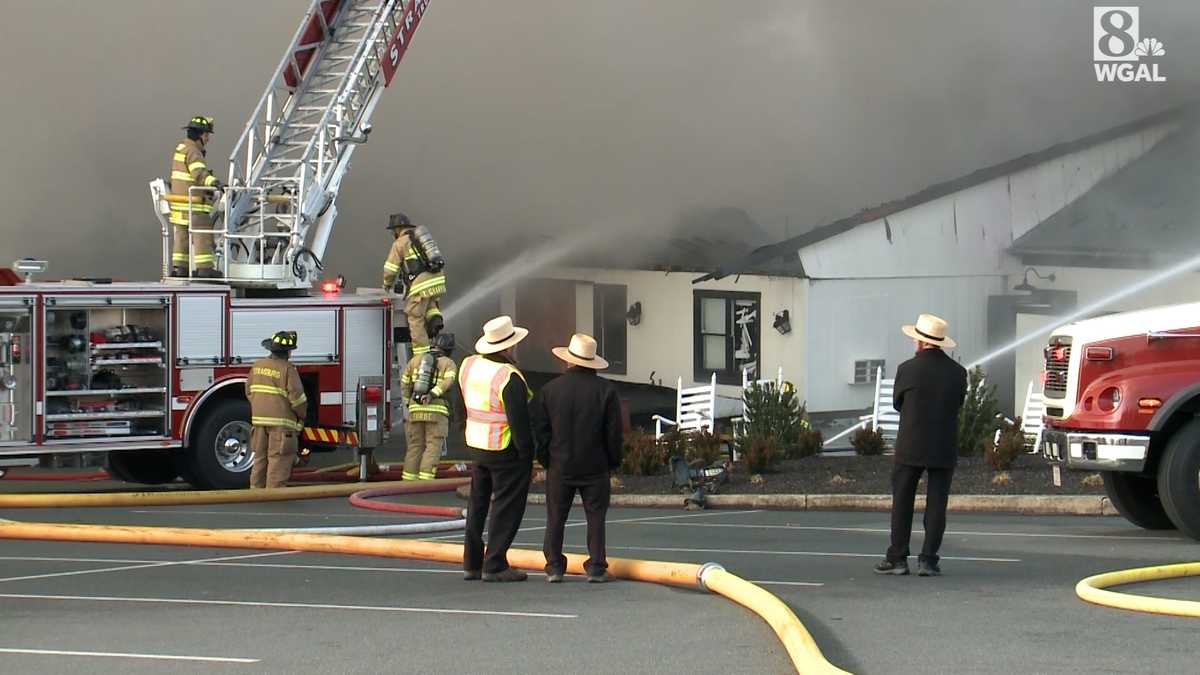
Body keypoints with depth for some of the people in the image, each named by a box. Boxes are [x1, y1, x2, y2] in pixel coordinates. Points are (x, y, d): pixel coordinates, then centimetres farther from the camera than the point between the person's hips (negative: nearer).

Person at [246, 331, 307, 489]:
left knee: (260, 459, 13)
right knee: (279, 462, -3)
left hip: (258, 419, 6)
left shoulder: (258, 365, 9)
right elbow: (297, 397, -13)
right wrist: (301, 416, 4)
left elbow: (249, 391, 15)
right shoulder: (287, 369, -11)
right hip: (281, 422, -6)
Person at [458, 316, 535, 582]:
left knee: (478, 505, 15)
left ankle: (472, 564, 18)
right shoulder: (509, 377, -21)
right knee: (506, 507, 0)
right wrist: (527, 456, -13)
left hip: (476, 445, 8)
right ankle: (494, 565, 0)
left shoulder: (468, 365, 2)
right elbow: (519, 421, -20)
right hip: (506, 449, -8)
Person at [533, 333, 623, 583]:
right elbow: (614, 432, -3)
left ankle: (554, 567, 7)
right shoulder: (605, 390, -6)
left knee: (556, 518, 8)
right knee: (595, 516, 5)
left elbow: (539, 430, 1)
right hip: (595, 467, -1)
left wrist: (545, 459, 12)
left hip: (559, 466, 1)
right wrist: (613, 460, 9)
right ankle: (596, 568, 2)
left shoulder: (550, 389, -2)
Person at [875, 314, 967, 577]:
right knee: (936, 504, 5)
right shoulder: (958, 372, -1)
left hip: (911, 447, -2)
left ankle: (897, 558, 6)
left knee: (902, 503, 7)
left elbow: (897, 403, 5)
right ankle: (928, 560, 2)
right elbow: (958, 405, 10)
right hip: (945, 450, 2)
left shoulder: (907, 369, -9)